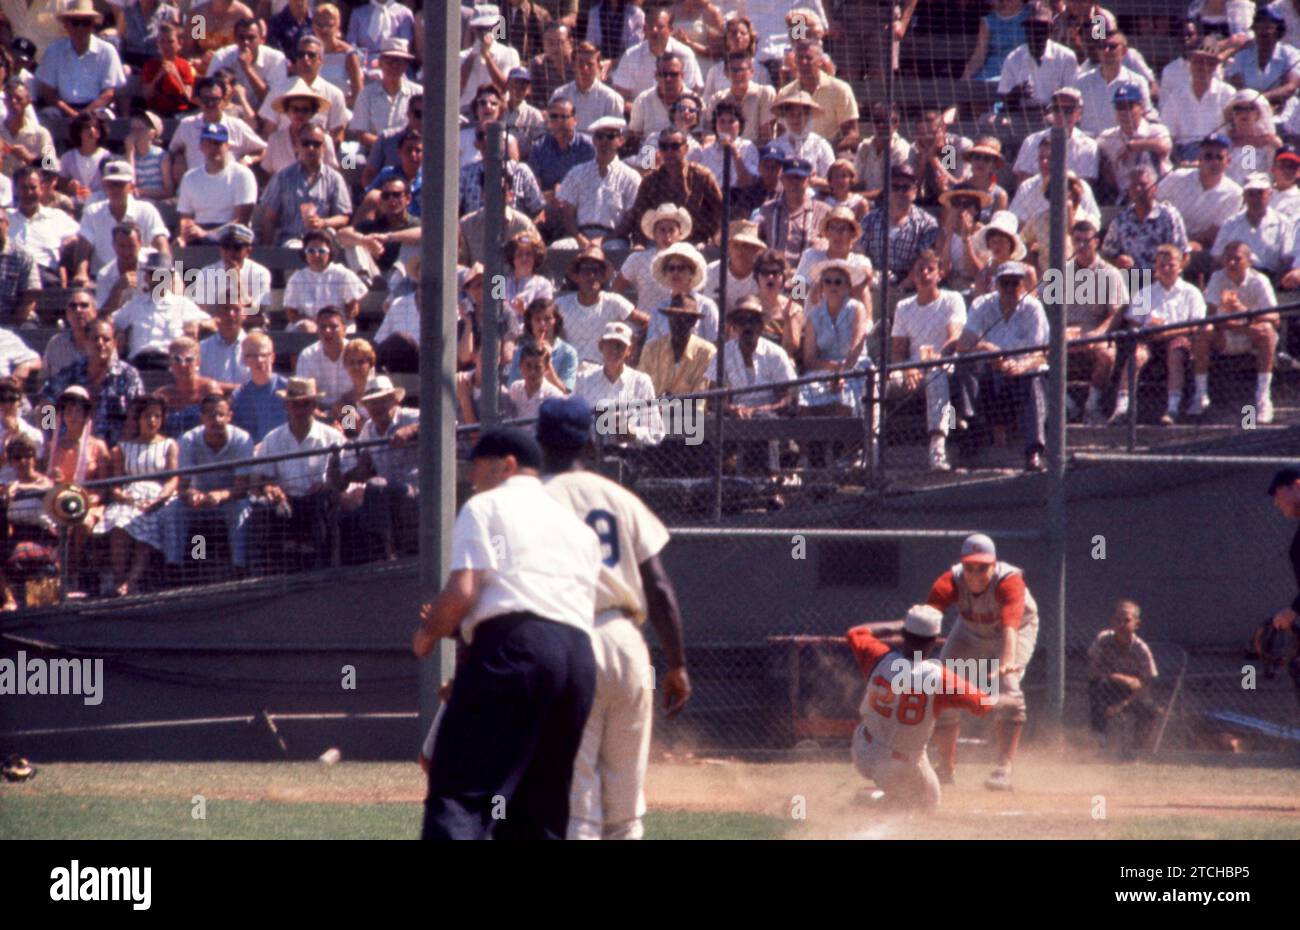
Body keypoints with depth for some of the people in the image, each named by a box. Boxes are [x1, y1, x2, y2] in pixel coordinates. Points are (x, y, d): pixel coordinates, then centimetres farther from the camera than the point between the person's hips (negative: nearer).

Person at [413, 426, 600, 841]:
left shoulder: (485, 507, 9)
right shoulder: (577, 525, 29)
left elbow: (462, 592, -6)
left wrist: (428, 633, 14)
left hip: (512, 650, -7)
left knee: (458, 794, -13)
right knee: (540, 817, 13)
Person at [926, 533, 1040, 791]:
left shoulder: (1010, 581, -38)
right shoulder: (951, 582, -31)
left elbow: (1010, 624, -52)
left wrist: (1008, 661, -71)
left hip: (1019, 630, -3)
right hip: (970, 632, 3)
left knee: (1007, 688, -27)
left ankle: (1004, 769, -25)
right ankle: (946, 769, 16)